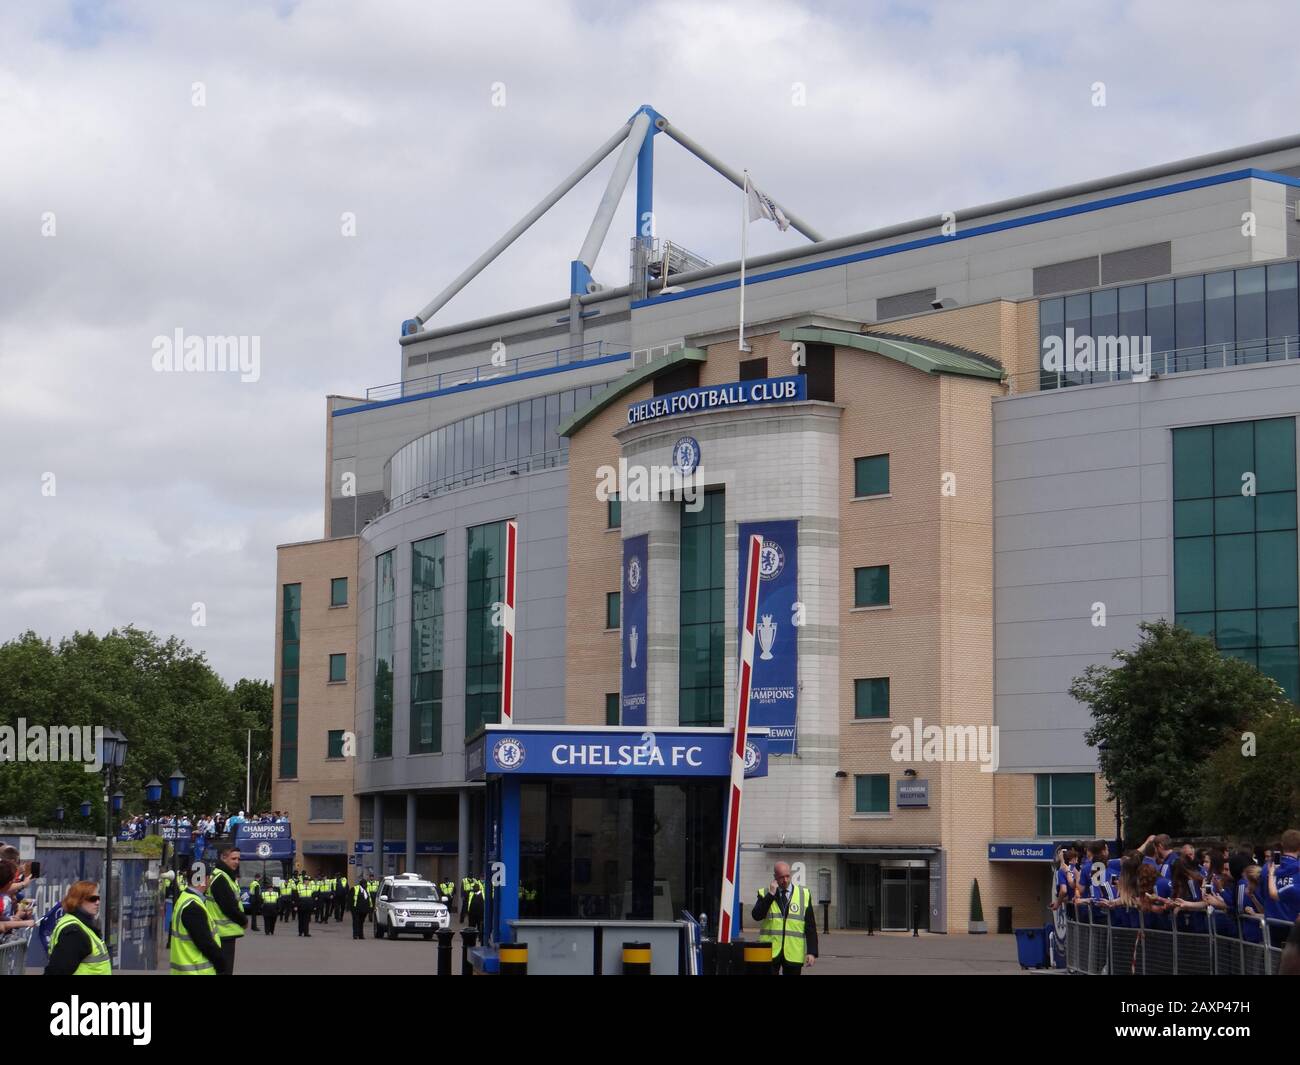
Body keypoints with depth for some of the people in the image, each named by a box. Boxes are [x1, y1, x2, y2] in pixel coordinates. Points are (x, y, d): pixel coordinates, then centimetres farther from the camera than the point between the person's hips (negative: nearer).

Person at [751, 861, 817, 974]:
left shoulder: (804, 895, 6)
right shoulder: (765, 894, 6)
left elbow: (810, 927, 4)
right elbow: (757, 916, -11)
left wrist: (812, 952, -3)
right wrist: (771, 895, -13)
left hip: (793, 953, 1)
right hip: (770, 952, -1)